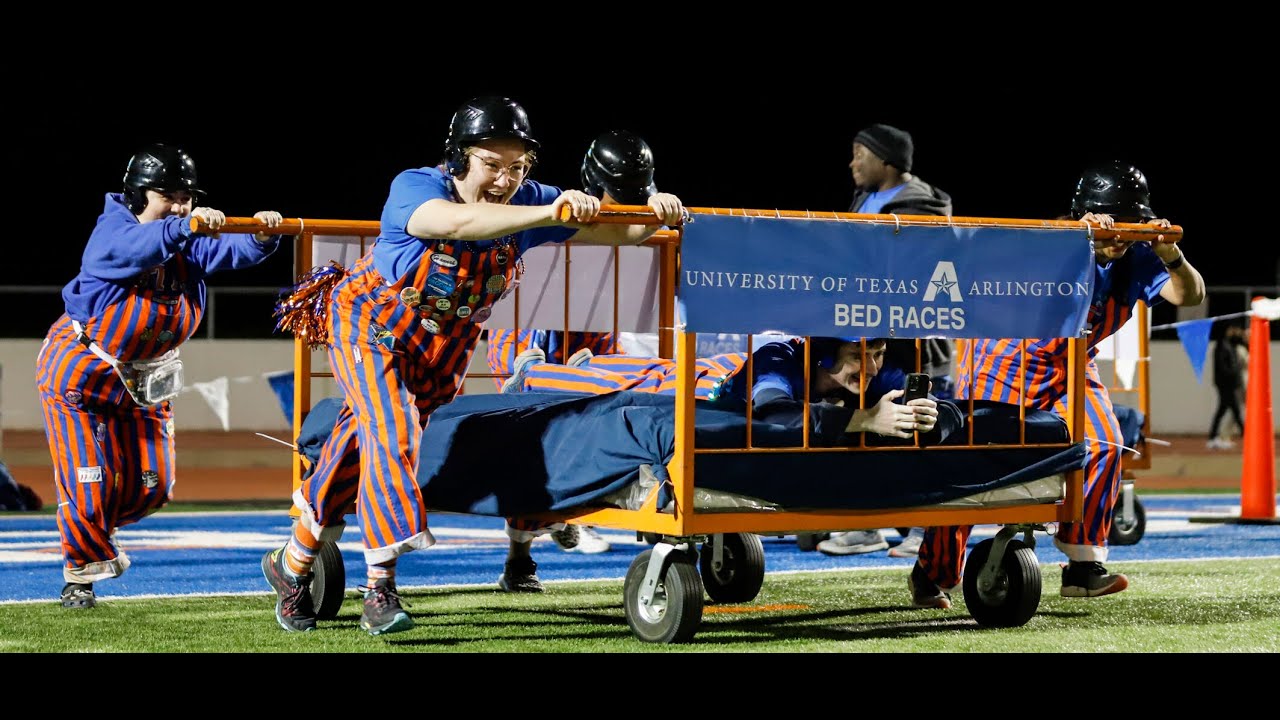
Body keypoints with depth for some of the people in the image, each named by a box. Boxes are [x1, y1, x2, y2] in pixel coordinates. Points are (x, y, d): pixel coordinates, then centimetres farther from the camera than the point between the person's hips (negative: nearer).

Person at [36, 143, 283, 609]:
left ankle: (92, 525, 37)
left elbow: (232, 251, -23)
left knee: (152, 486, 7)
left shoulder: (192, 243, -6)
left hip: (145, 378, 6)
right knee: (89, 480, -4)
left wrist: (262, 237, -45)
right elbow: (139, 247, -44)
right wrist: (185, 227, -61)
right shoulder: (111, 230, -21)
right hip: (81, 368, -6)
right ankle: (81, 574, 17)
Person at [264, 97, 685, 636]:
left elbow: (614, 231, -16)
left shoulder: (525, 202, -13)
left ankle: (292, 564, 25)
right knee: (390, 431, -23)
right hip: (371, 326, -5)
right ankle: (378, 591, -20)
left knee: (360, 445, 9)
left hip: (446, 343, 5)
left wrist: (655, 214, -38)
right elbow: (460, 222, -50)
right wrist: (549, 214, -60)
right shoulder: (415, 188, -27)